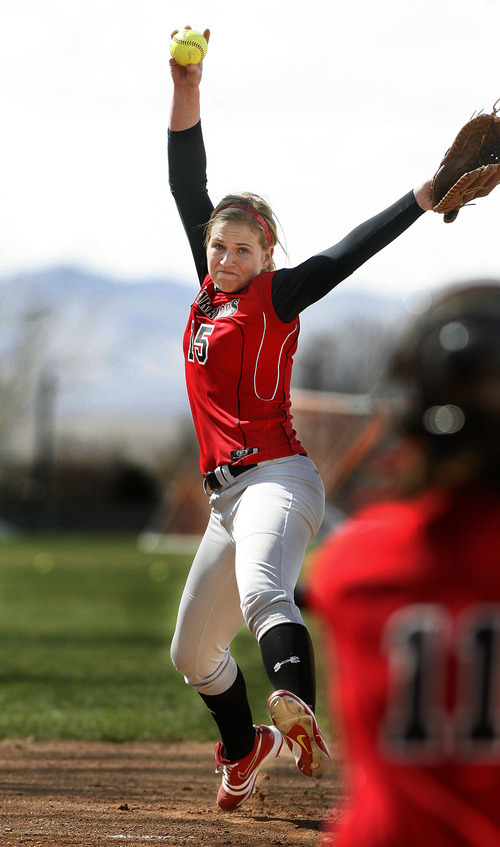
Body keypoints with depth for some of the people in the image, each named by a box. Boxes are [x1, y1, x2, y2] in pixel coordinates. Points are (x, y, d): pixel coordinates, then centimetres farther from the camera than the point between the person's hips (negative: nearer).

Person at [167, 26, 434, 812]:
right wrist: (187, 91, 7)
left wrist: (427, 196, -20)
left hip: (277, 476, -8)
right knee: (193, 651, 16)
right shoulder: (212, 290, 16)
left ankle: (298, 711, -60)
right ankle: (245, 747, 39)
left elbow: (351, 251, -10)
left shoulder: (276, 296, 0)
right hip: (230, 494, 8)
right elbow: (189, 187, 14)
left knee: (262, 593, -37)